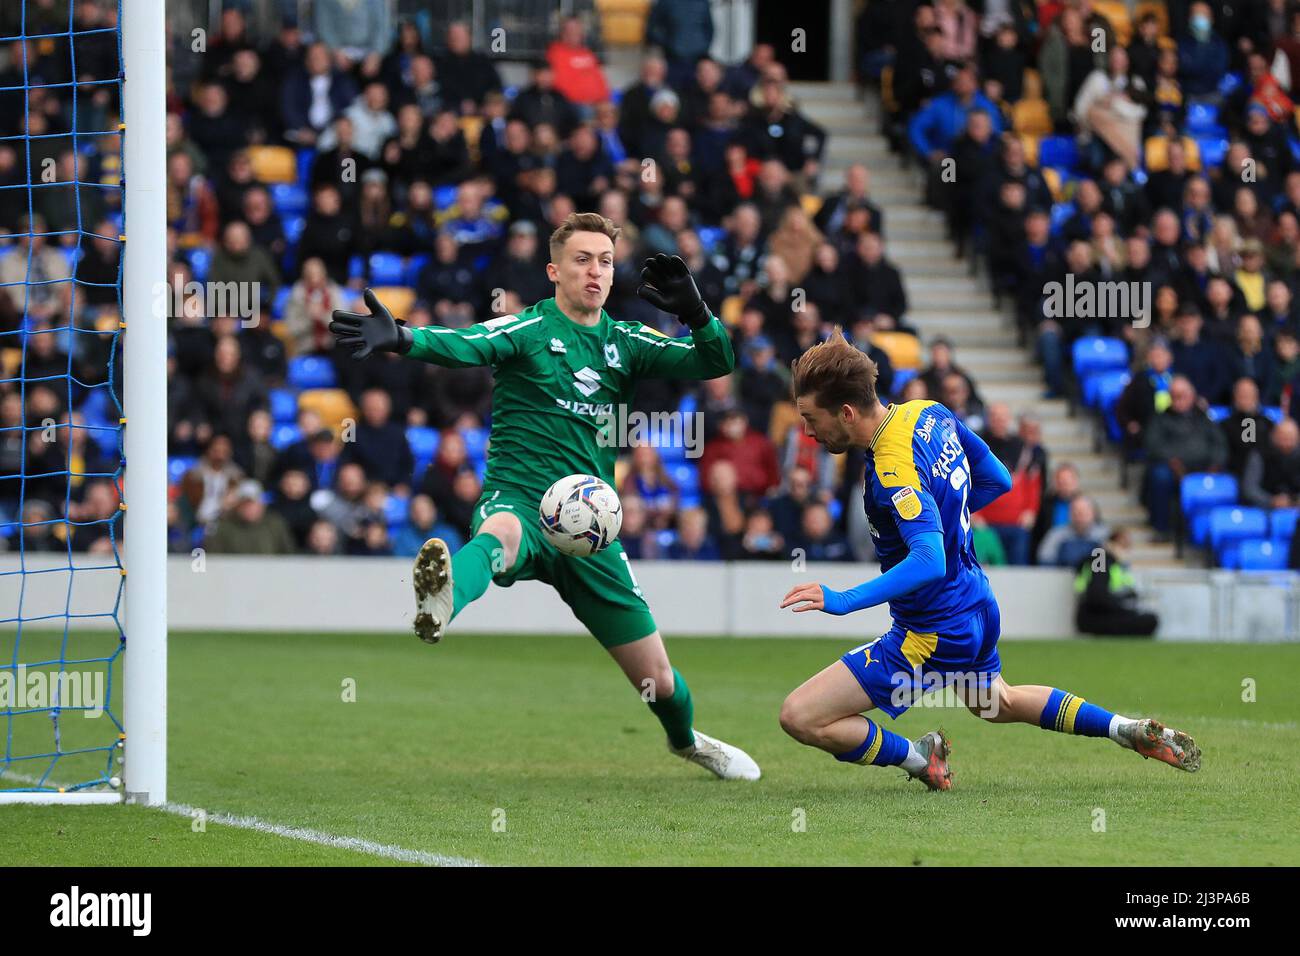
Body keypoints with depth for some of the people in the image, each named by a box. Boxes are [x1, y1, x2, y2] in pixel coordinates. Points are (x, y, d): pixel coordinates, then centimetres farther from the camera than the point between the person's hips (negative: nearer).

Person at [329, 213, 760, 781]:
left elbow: (716, 364, 2)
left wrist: (693, 312, -19)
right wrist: (400, 340, -45)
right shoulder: (529, 329, -3)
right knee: (499, 532, -44)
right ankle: (440, 606, -79)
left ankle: (686, 740, 43)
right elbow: (464, 345, -23)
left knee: (658, 682, 8)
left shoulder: (625, 343, 11)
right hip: (519, 502, -4)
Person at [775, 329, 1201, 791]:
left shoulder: (893, 471, -29)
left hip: (933, 636, -10)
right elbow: (998, 480, 10)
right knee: (997, 702, 39)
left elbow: (930, 561, -39)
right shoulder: (932, 415, -3)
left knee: (800, 717, -11)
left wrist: (845, 601, -42)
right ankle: (1130, 730, 36)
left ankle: (917, 757, 6)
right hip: (977, 606, 10)